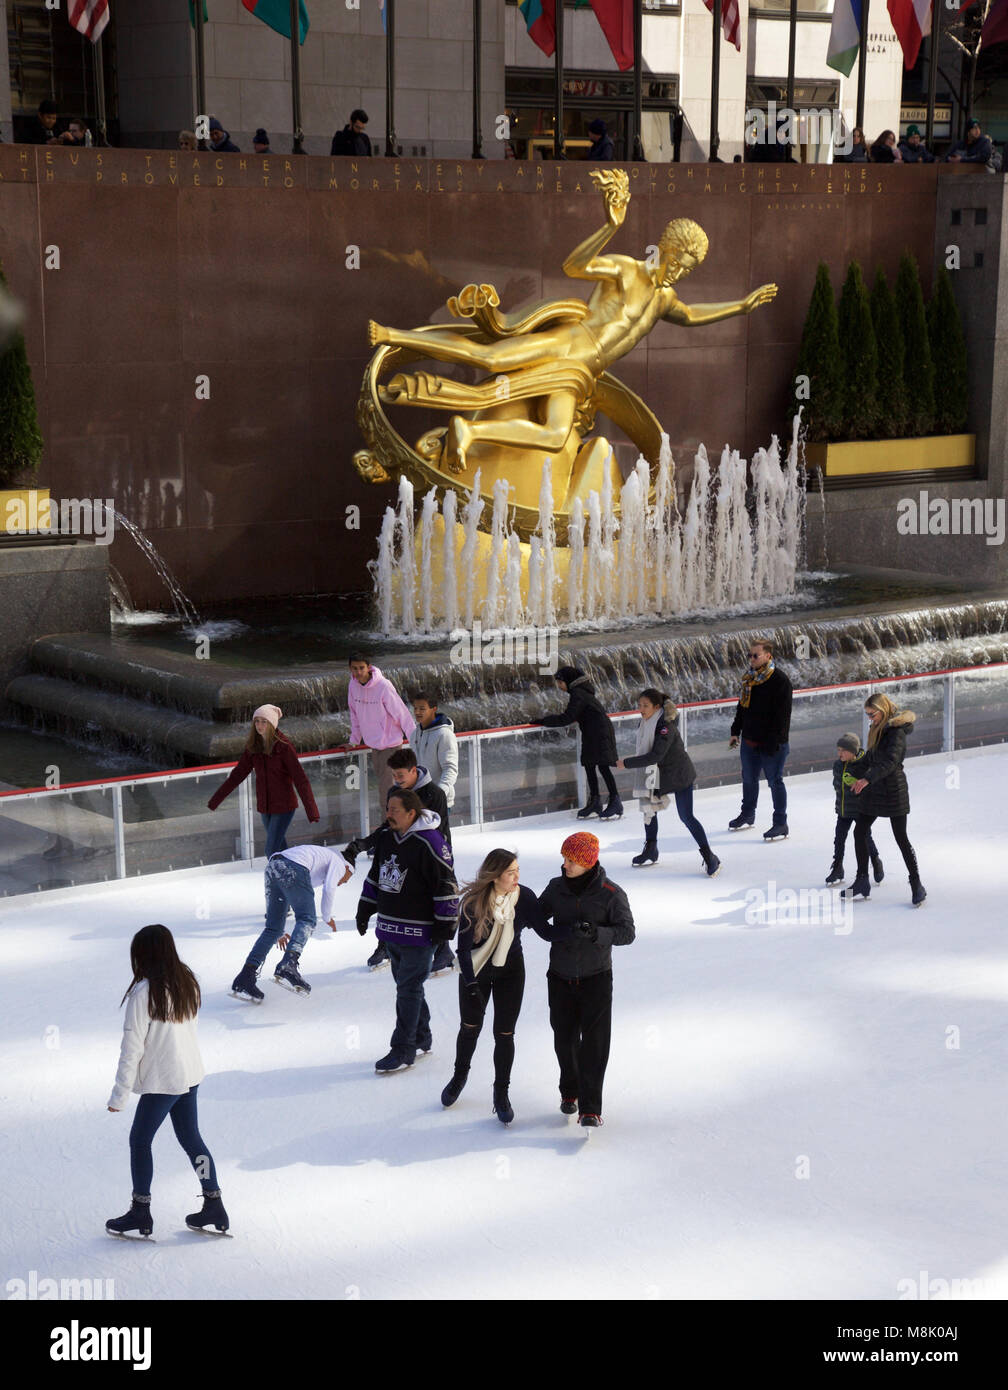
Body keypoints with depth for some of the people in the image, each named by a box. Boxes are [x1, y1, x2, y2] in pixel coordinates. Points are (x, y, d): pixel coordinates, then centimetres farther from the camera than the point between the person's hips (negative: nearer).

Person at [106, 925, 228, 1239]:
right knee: (191, 1139, 16)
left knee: (140, 1140, 9)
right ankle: (214, 1206, 19)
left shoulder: (144, 992, -20)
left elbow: (132, 1046, -18)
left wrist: (120, 1095, -11)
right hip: (190, 1074, 7)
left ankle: (141, 1211, 16)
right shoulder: (187, 981, 2)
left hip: (161, 1080, -7)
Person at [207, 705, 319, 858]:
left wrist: (312, 812, -27)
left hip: (283, 806, -6)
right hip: (264, 806, 6)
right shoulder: (253, 746, 1)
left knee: (271, 851, -9)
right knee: (280, 848, 16)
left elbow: (300, 780, -19)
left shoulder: (284, 746, -16)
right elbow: (238, 774, 9)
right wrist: (215, 800, 10)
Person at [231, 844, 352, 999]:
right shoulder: (338, 862, 21)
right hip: (293, 870, -8)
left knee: (273, 928, 9)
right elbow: (329, 888, 1)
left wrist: (280, 932, 42)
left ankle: (244, 980, -1)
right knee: (307, 921, -4)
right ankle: (288, 966, -27)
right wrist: (327, 917, 17)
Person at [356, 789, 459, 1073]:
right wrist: (365, 910, 22)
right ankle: (421, 1038, 30)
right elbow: (375, 876, 20)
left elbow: (446, 885, -16)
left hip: (419, 930, -8)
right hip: (390, 927, 8)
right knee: (405, 984, 16)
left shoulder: (429, 843, -18)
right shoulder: (386, 837, 7)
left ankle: (403, 1049, 3)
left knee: (409, 988, -4)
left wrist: (445, 924, -15)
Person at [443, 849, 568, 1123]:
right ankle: (460, 1075, 43)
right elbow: (464, 946, -18)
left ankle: (501, 1092, 22)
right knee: (470, 1027, 15)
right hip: (475, 970, -1)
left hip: (510, 971, 1)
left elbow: (545, 932, -11)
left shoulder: (525, 897, -17)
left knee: (504, 1034, 2)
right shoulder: (473, 902, -24)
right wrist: (471, 985, -23)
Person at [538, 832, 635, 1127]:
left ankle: (590, 1108, -5)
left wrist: (596, 932, -32)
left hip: (596, 979, -3)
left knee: (594, 1044, -7)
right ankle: (570, 1091, 33)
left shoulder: (610, 893, -12)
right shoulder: (556, 888, -1)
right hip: (560, 978, 3)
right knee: (564, 1039, 10)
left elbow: (627, 932, -15)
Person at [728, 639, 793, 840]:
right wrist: (736, 731, 15)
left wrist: (774, 743, -21)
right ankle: (748, 814, 38)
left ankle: (781, 824, 11)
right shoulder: (749, 678, 6)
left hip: (772, 744, -7)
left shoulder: (780, 681, -17)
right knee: (749, 778, 19)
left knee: (775, 782, 1)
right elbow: (742, 706, 18)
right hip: (749, 741, 7)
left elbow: (782, 715, -19)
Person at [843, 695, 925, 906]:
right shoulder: (879, 730, 11)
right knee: (859, 831, 7)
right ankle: (862, 882, 15)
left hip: (893, 790, -9)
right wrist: (861, 780, 19)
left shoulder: (897, 732, -16)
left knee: (901, 837, -4)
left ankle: (917, 885, 7)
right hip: (875, 789, 9)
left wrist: (867, 779, -37)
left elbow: (891, 760, -28)